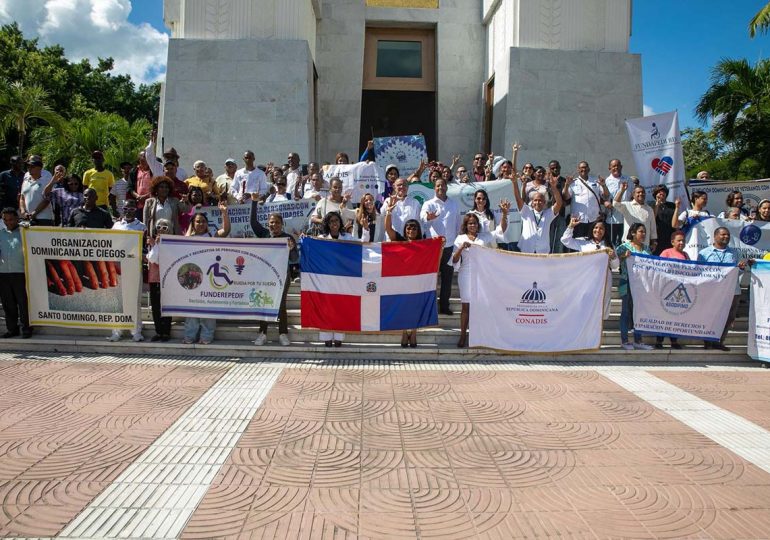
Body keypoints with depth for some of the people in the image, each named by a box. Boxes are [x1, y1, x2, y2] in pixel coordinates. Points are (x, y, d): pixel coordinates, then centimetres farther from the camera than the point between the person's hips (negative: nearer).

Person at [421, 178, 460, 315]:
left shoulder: (454, 205, 12)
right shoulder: (429, 204, 0)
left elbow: (458, 223, 18)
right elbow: (423, 215, -21)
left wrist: (457, 239, 12)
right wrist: (428, 217, -43)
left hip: (449, 246, 3)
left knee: (447, 277, 7)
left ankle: (444, 306, 15)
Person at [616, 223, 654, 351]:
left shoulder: (646, 248, 15)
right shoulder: (624, 247, -4)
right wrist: (624, 256, -28)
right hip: (628, 284, -6)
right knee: (627, 311, 0)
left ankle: (638, 341, 16)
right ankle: (624, 341, 6)